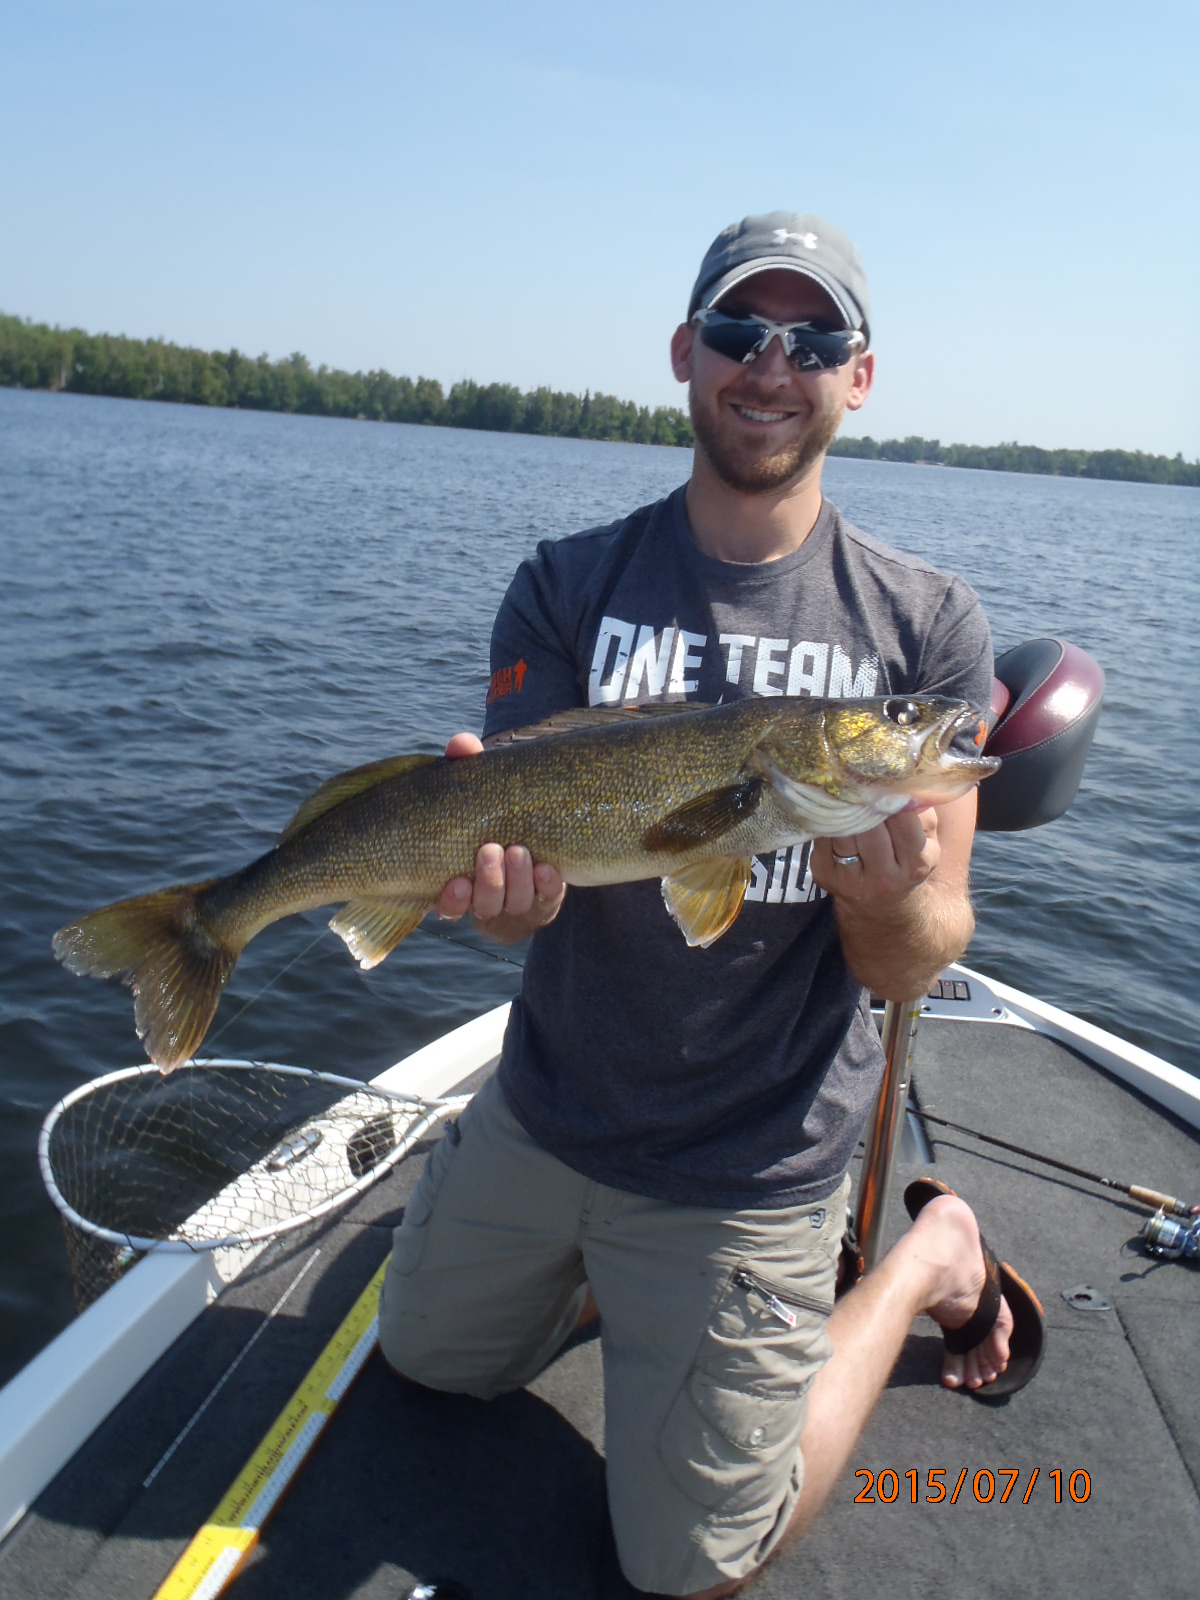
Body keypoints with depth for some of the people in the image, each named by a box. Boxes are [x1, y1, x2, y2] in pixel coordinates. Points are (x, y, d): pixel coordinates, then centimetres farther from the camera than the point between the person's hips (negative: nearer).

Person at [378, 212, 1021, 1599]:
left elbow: (914, 969, -12)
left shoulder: (923, 624, -11)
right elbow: (523, 859, -12)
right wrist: (504, 880, -36)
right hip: (547, 1106, 4)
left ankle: (924, 1257, 26)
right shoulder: (569, 587, -6)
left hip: (754, 1160, -3)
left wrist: (886, 894, -36)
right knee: (428, 1361, 24)